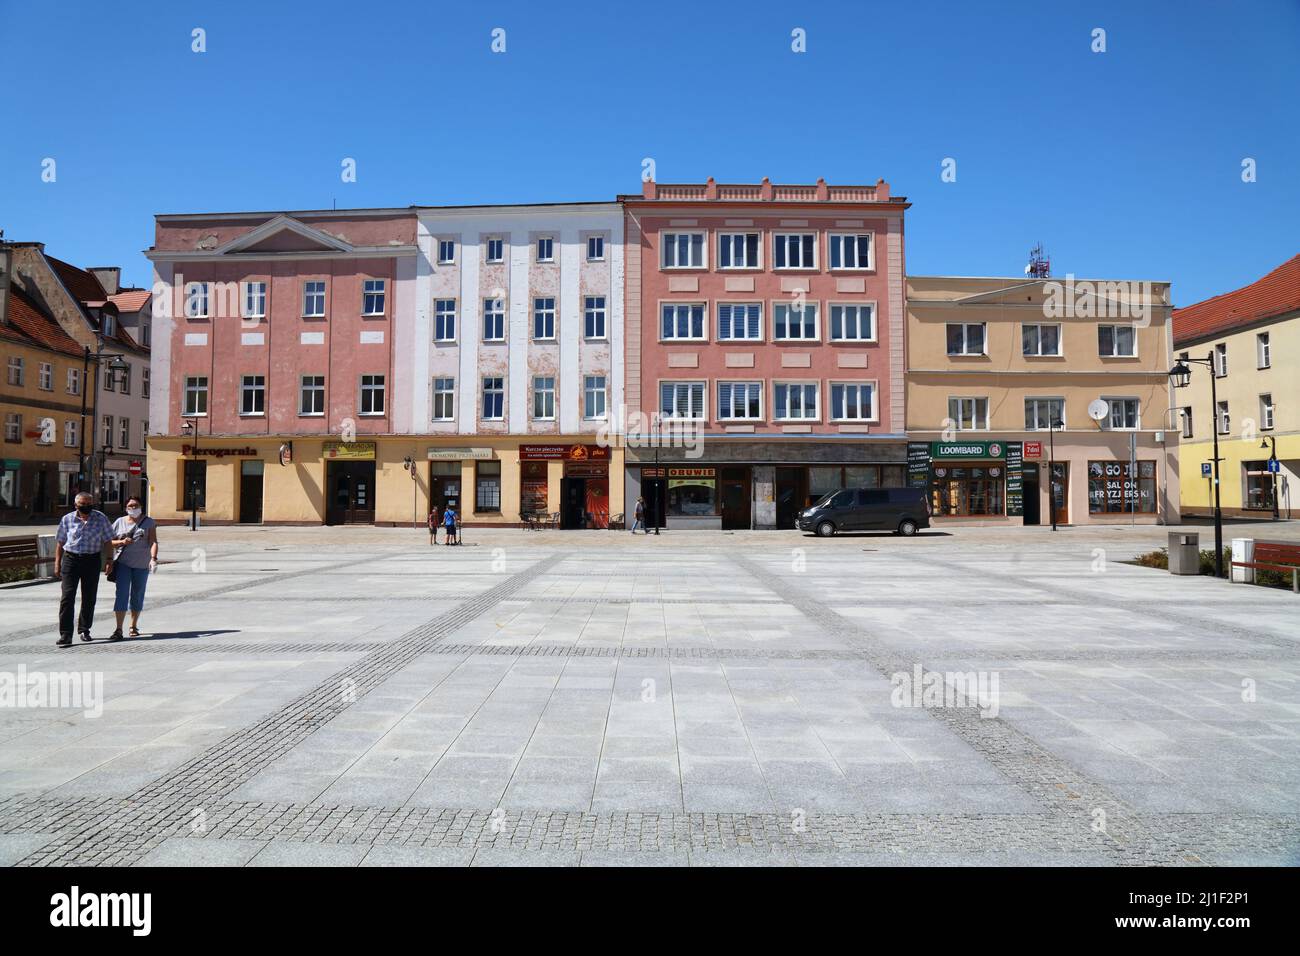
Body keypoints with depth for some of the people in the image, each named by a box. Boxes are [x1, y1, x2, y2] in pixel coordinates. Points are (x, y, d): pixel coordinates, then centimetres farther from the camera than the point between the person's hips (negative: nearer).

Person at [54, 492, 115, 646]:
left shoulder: (101, 518, 1)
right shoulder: (67, 519, 2)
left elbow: (107, 541, 5)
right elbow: (60, 542, 8)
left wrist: (109, 560, 0)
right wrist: (57, 564, 6)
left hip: (92, 560, 1)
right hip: (70, 559, -1)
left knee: (89, 597, 8)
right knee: (67, 596, -8)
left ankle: (84, 629, 24)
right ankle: (65, 634, -8)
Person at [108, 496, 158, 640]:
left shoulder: (149, 522, 3)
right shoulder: (119, 522, 8)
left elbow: (153, 542, -7)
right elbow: (110, 542, 11)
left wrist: (153, 558, -21)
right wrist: (122, 542, -10)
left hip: (141, 564, 0)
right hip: (123, 563, 0)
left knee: (137, 596, 9)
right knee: (122, 594, -10)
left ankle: (134, 626, 23)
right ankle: (118, 630, -11)